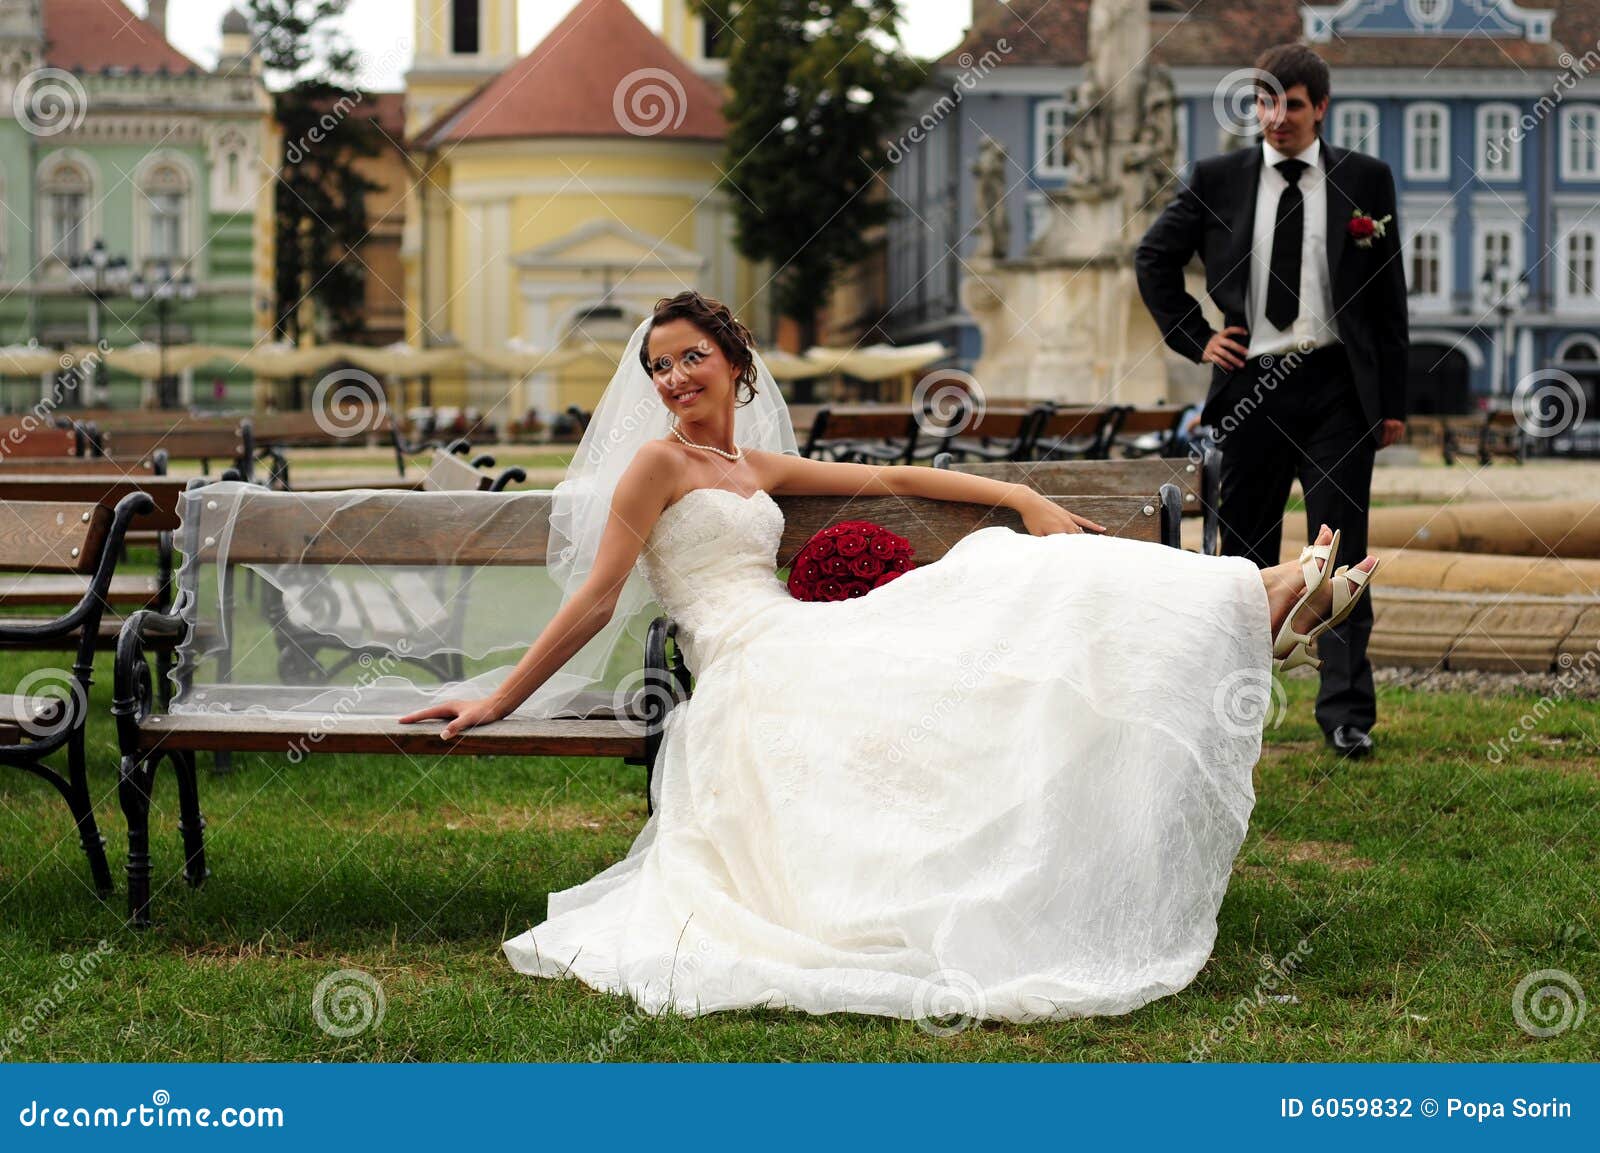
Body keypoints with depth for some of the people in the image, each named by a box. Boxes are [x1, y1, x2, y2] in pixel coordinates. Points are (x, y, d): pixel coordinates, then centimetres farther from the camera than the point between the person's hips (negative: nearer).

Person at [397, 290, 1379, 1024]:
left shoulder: (757, 466, 22)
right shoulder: (658, 461, 1)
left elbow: (890, 478, 25)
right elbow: (596, 599, -1)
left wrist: (1022, 497, 20)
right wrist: (498, 703, -4)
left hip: (805, 653, 7)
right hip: (755, 667, -7)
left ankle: (1253, 602, -11)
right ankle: (1254, 601, -18)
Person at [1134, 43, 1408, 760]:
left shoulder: (1365, 180, 4)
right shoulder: (1216, 181, 5)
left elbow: (1389, 294, 6)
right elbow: (1153, 259, 17)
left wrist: (1393, 400, 3)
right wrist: (1194, 340, 6)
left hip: (1336, 386, -1)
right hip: (1249, 385, 1)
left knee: (1341, 549, -4)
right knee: (1243, 551, 8)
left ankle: (1347, 714, -2)